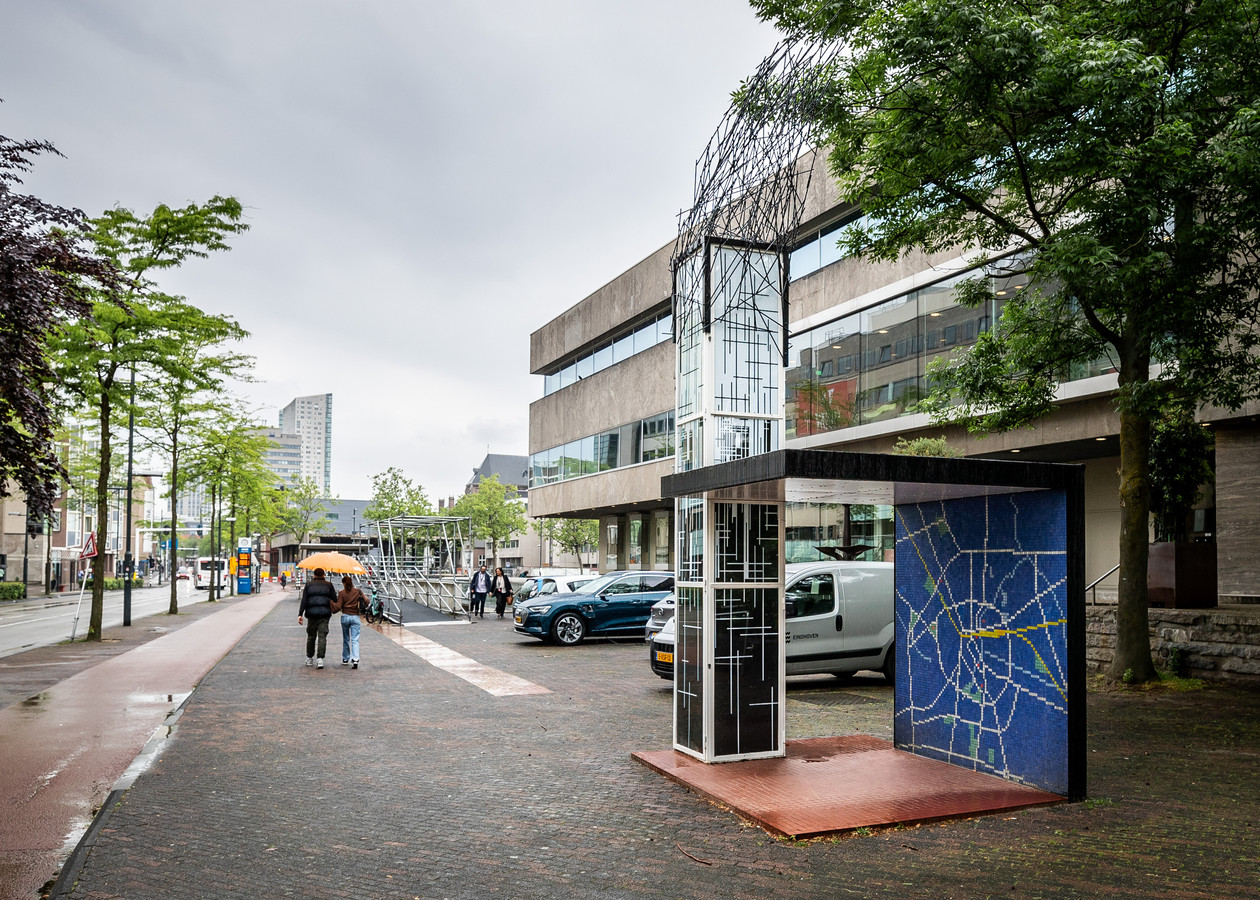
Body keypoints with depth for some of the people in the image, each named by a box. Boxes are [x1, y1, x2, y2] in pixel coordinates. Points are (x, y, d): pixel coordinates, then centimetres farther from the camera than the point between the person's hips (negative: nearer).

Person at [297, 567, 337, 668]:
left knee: (311, 636, 14)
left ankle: (309, 657, 24)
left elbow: (304, 601, -1)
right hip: (325, 613, -1)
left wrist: (300, 614, -3)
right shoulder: (328, 585, 6)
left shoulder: (308, 584, 6)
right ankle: (320, 658, -16)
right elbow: (335, 600, 4)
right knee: (322, 636, -4)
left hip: (312, 613, 1)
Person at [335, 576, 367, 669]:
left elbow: (338, 607, -7)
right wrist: (362, 608, 16)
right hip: (355, 617, 0)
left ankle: (345, 659, 23)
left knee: (346, 639, 16)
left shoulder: (342, 593, -2)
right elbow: (366, 601, 0)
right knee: (355, 640, -4)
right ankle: (355, 659, -20)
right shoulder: (358, 591, 1)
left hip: (345, 617, 0)